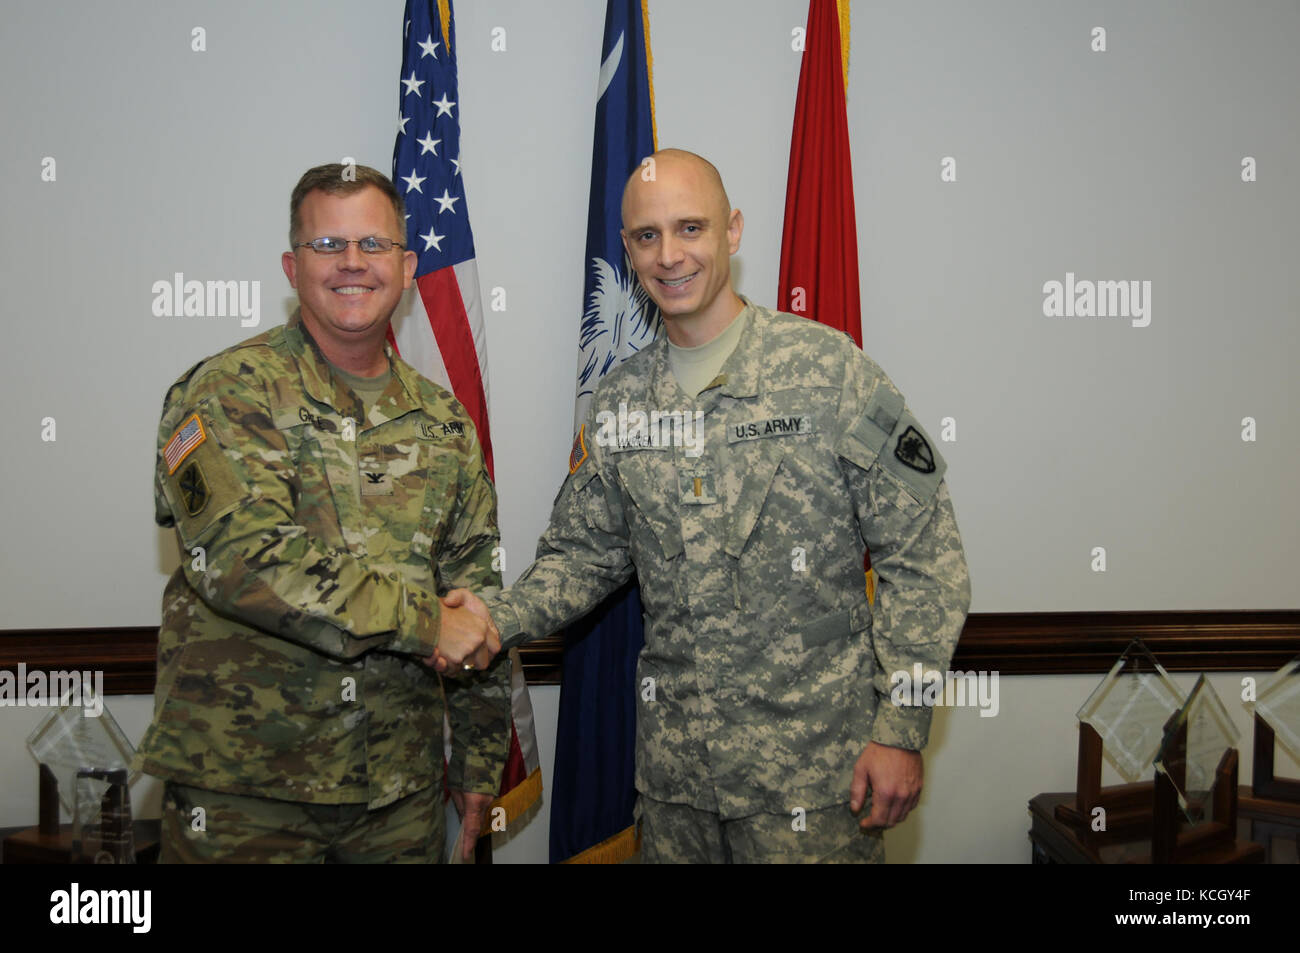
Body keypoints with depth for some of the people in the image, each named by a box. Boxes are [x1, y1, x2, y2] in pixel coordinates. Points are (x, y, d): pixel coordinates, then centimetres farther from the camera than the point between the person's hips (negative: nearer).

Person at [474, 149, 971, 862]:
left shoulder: (828, 368, -10)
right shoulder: (618, 401, 4)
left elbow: (924, 557, -8)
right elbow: (584, 553, 12)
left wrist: (902, 729, -12)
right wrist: (501, 617, -7)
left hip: (810, 763, -4)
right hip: (673, 758, 4)